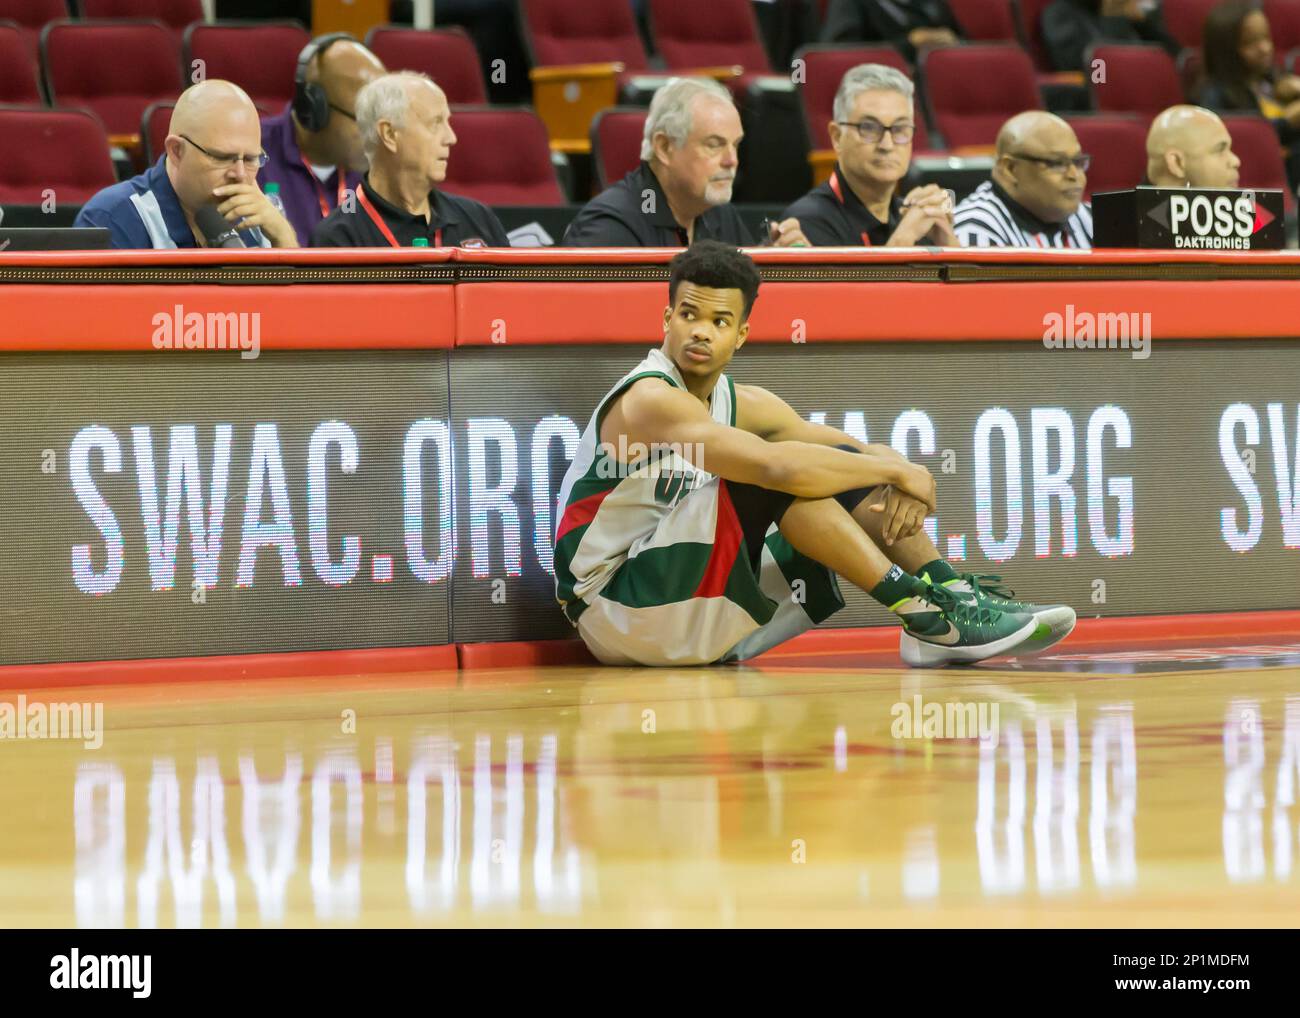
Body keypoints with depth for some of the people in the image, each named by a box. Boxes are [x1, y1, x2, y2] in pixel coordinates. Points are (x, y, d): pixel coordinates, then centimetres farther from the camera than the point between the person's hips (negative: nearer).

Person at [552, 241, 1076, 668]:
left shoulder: (740, 403, 11)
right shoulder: (649, 400, -18)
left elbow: (866, 453, 12)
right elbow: (775, 466, -32)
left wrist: (896, 482, -13)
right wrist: (898, 471, -21)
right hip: (616, 610, -8)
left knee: (849, 466, 2)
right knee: (779, 470, -25)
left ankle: (954, 594, -9)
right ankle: (927, 618, -24)